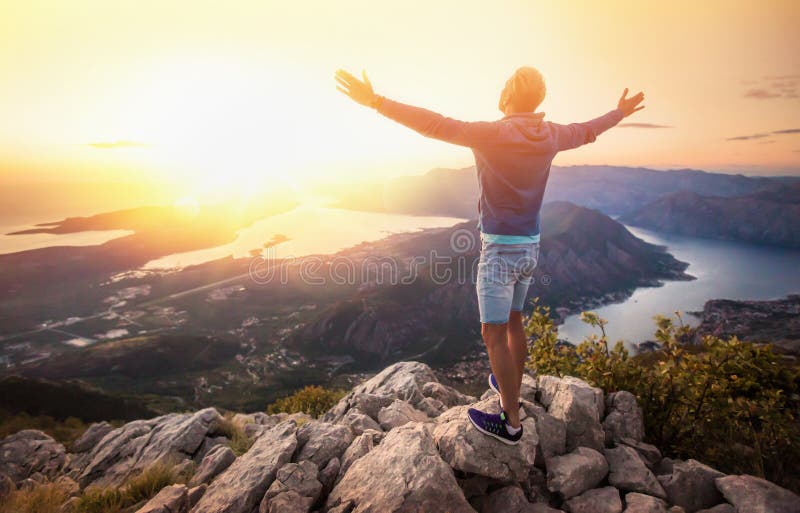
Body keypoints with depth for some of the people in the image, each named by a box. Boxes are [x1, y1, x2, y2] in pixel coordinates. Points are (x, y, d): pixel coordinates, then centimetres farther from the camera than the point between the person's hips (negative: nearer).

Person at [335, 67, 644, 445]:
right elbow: (587, 131, 23)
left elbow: (436, 125, -24)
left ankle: (510, 423, 8)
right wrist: (620, 113, 43)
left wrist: (376, 102, -24)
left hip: (499, 249, -8)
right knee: (513, 321, 22)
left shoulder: (493, 134, -17)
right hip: (530, 247, 8)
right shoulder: (550, 136, 4)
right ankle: (510, 389, 39)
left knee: (494, 334, 0)